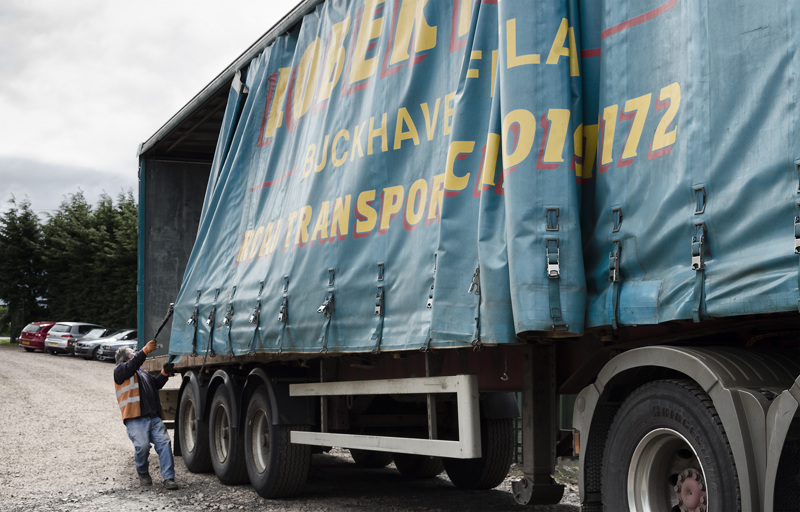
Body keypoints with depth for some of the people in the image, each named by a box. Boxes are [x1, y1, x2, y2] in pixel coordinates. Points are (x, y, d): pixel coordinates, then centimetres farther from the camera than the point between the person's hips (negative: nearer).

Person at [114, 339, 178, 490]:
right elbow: (132, 364, -11)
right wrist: (145, 350, -24)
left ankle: (168, 478, -16)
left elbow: (156, 384, 32)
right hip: (135, 419, -6)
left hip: (154, 417, 7)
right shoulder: (120, 370, 10)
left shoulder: (141, 372, 34)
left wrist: (165, 372, 15)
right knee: (142, 446, -21)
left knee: (164, 443, -12)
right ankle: (143, 473, 7)